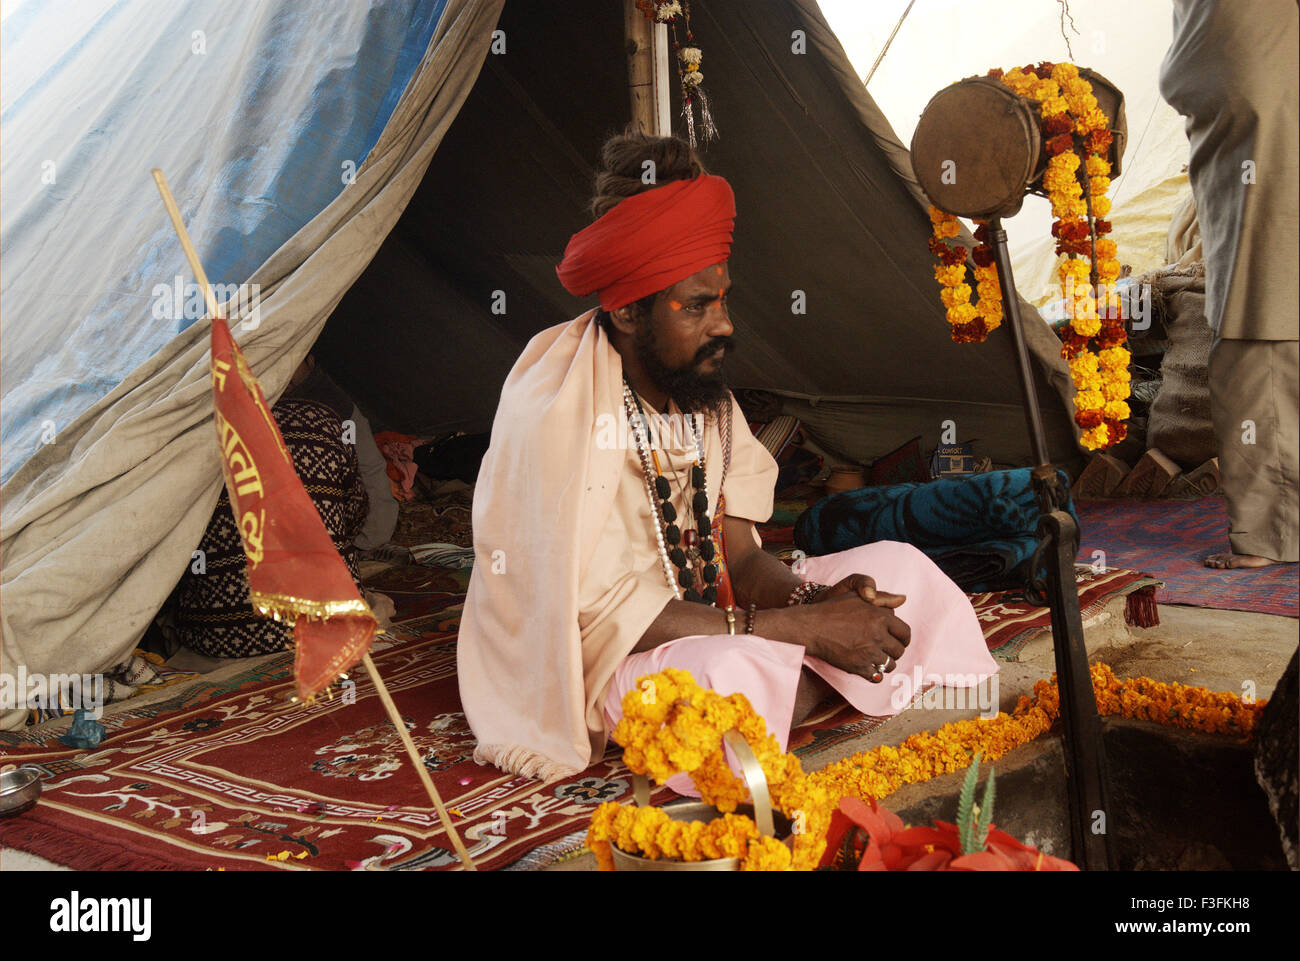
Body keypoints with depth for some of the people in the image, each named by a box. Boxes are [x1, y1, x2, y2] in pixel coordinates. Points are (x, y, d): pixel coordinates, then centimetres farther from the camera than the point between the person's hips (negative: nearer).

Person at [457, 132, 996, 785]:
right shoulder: (556, 416, -24)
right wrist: (803, 628, -28)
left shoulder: (704, 395, 1)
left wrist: (815, 600, -22)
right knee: (735, 676, -39)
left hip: (703, 623, 8)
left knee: (899, 569, -1)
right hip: (597, 669, -8)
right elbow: (597, 613, -27)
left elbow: (737, 554, 2)